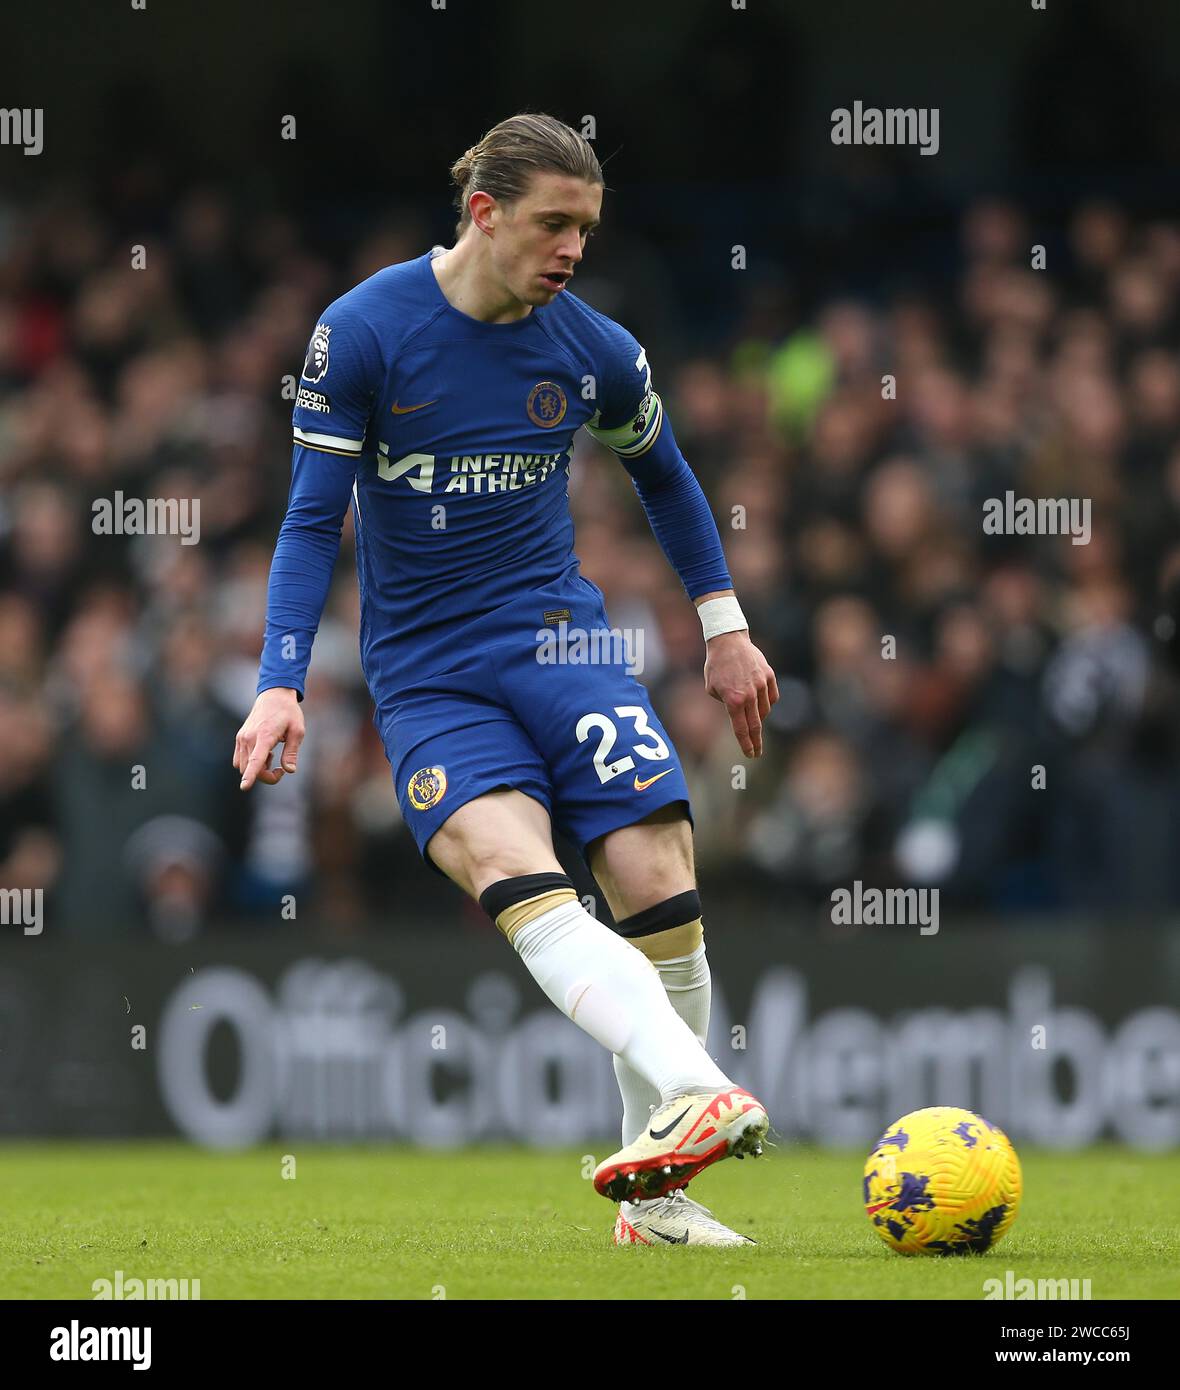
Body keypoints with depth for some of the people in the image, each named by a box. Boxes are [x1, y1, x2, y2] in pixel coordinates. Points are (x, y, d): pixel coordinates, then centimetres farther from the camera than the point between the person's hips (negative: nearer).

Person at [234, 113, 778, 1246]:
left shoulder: (592, 350, 2)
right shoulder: (363, 331, -7)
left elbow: (660, 472, 22)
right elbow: (313, 518, -5)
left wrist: (725, 628, 25)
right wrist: (281, 683, -14)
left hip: (560, 641, 3)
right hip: (424, 674, -3)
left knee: (660, 890, -13)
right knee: (516, 871, -28)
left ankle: (656, 1188, -1)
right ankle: (697, 1091, -46)